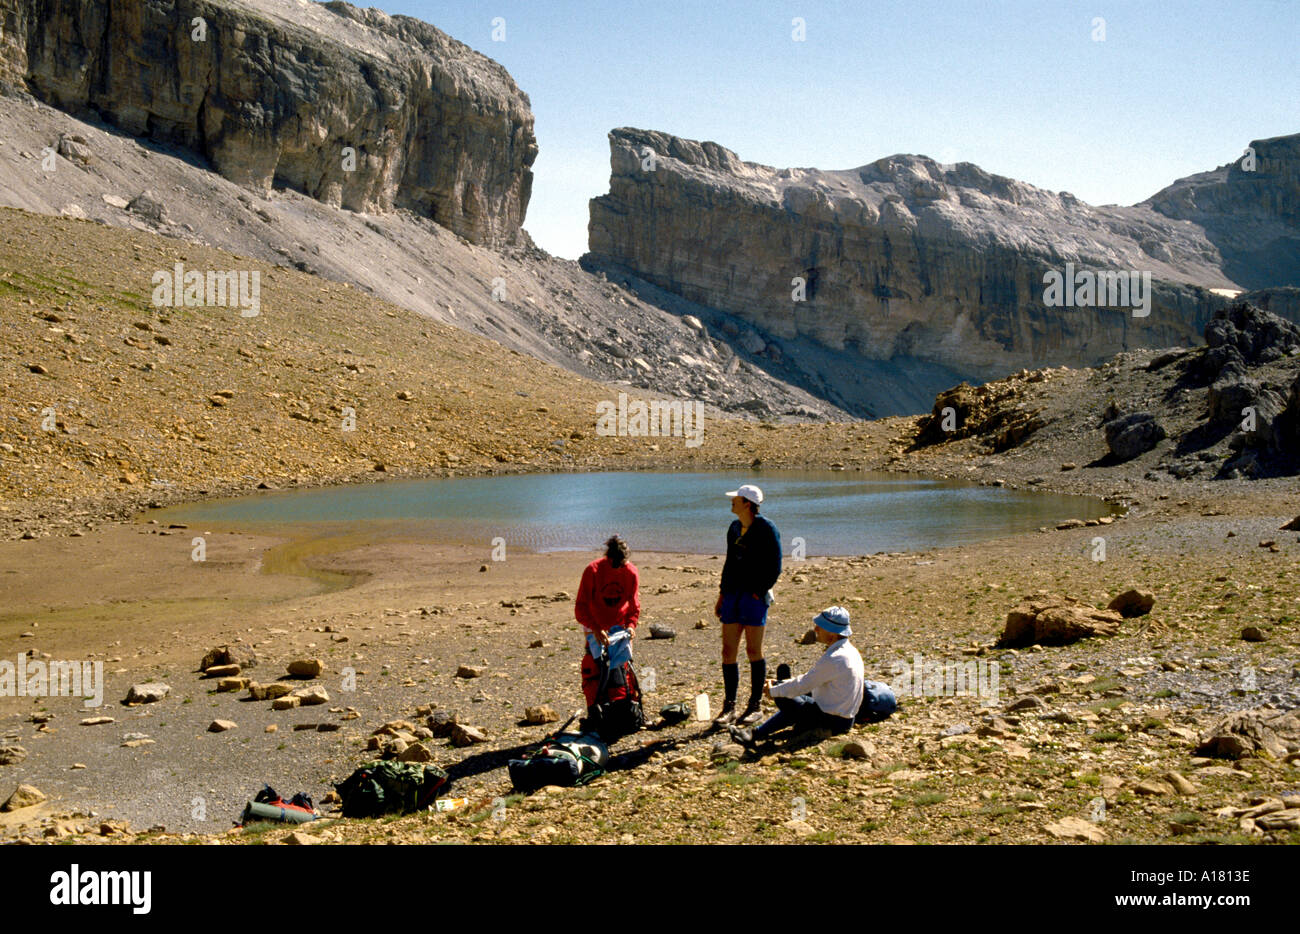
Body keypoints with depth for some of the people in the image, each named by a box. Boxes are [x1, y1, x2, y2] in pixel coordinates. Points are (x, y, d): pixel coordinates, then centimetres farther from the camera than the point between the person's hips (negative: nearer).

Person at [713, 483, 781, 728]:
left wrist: (758, 593, -14)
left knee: (753, 651, 0)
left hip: (754, 597, -7)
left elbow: (774, 568, -9)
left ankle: (756, 706, 12)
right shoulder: (734, 528, 13)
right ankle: (729, 707, 11)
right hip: (733, 595, 7)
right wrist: (722, 594, 16)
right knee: (728, 651, 4)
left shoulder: (766, 529, -8)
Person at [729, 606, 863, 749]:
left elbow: (803, 685, -16)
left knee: (783, 699, -4)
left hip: (832, 721, -9)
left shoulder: (834, 659, -24)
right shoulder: (850, 650, 7)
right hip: (846, 717, 9)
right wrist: (780, 686, 13)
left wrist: (773, 691, -2)